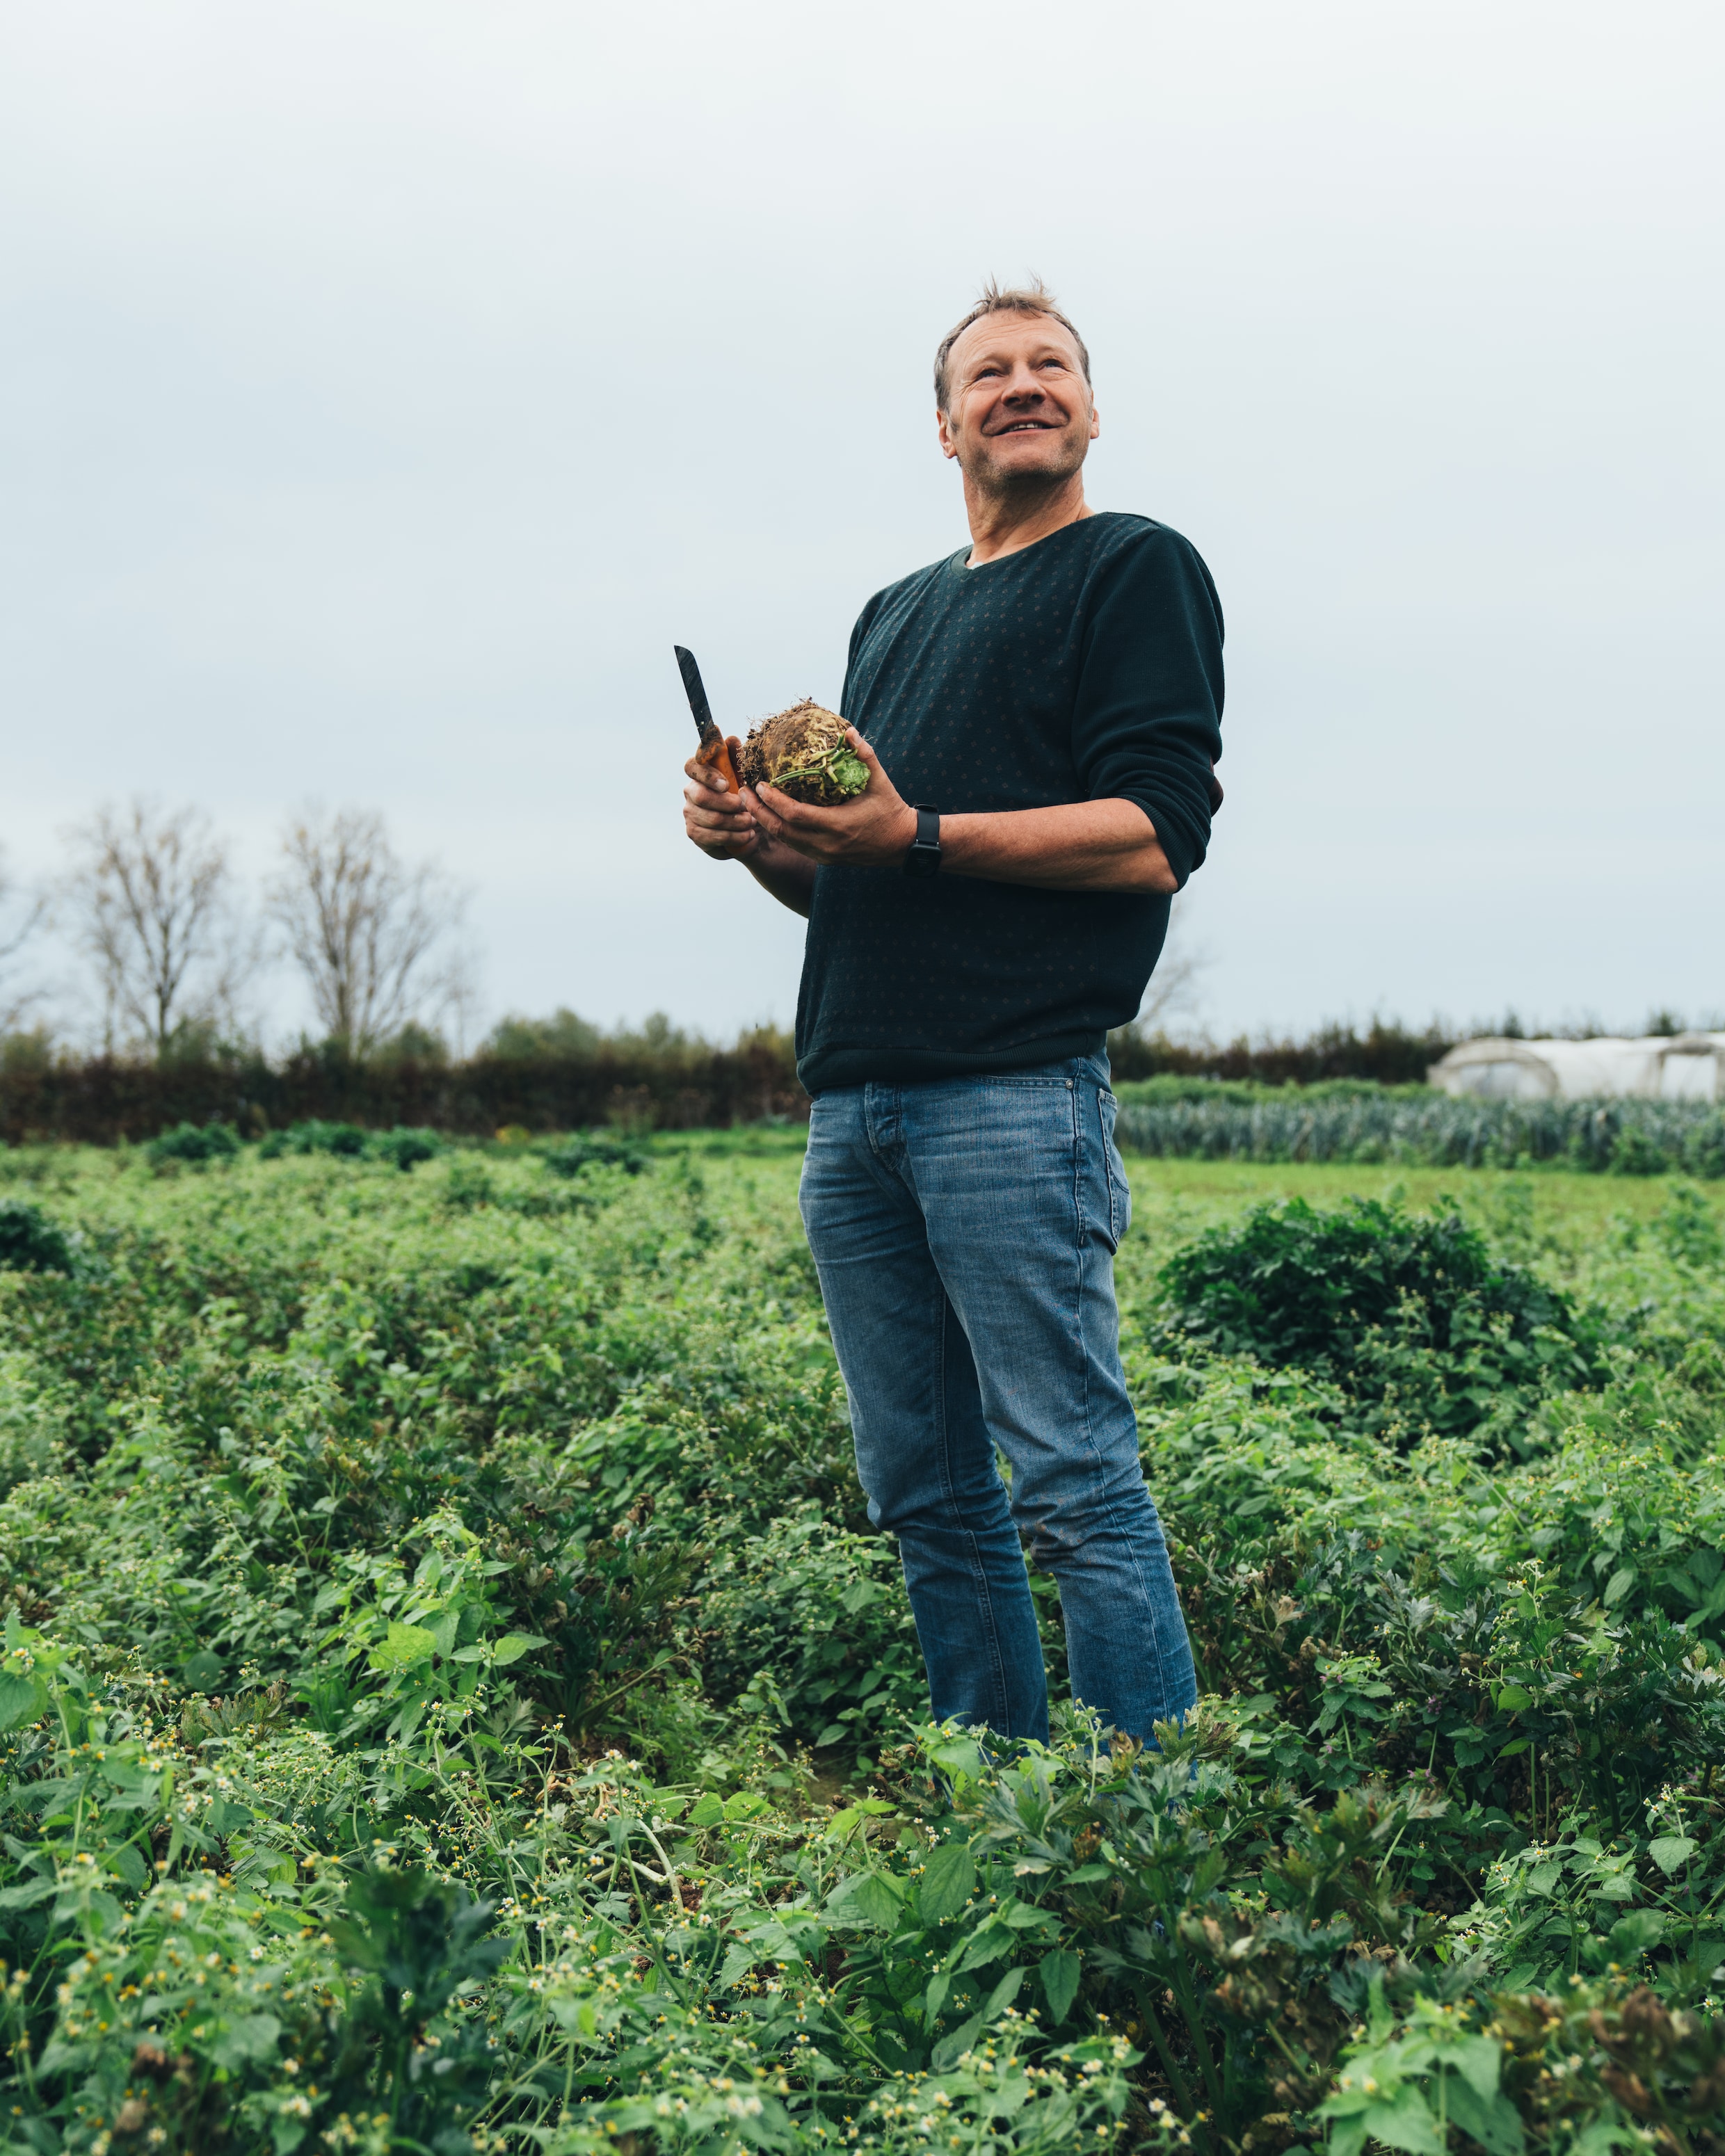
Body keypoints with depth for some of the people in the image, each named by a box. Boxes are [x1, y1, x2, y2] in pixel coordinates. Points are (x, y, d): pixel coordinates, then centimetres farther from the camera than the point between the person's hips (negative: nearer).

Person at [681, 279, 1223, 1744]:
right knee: (928, 1501, 9)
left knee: (1074, 1487, -9)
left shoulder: (1138, 571, 4)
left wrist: (915, 836, -16)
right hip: (852, 1103, 7)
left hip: (1016, 1088, -7)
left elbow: (1151, 840, -9)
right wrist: (757, 840, 6)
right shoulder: (895, 615, 27)